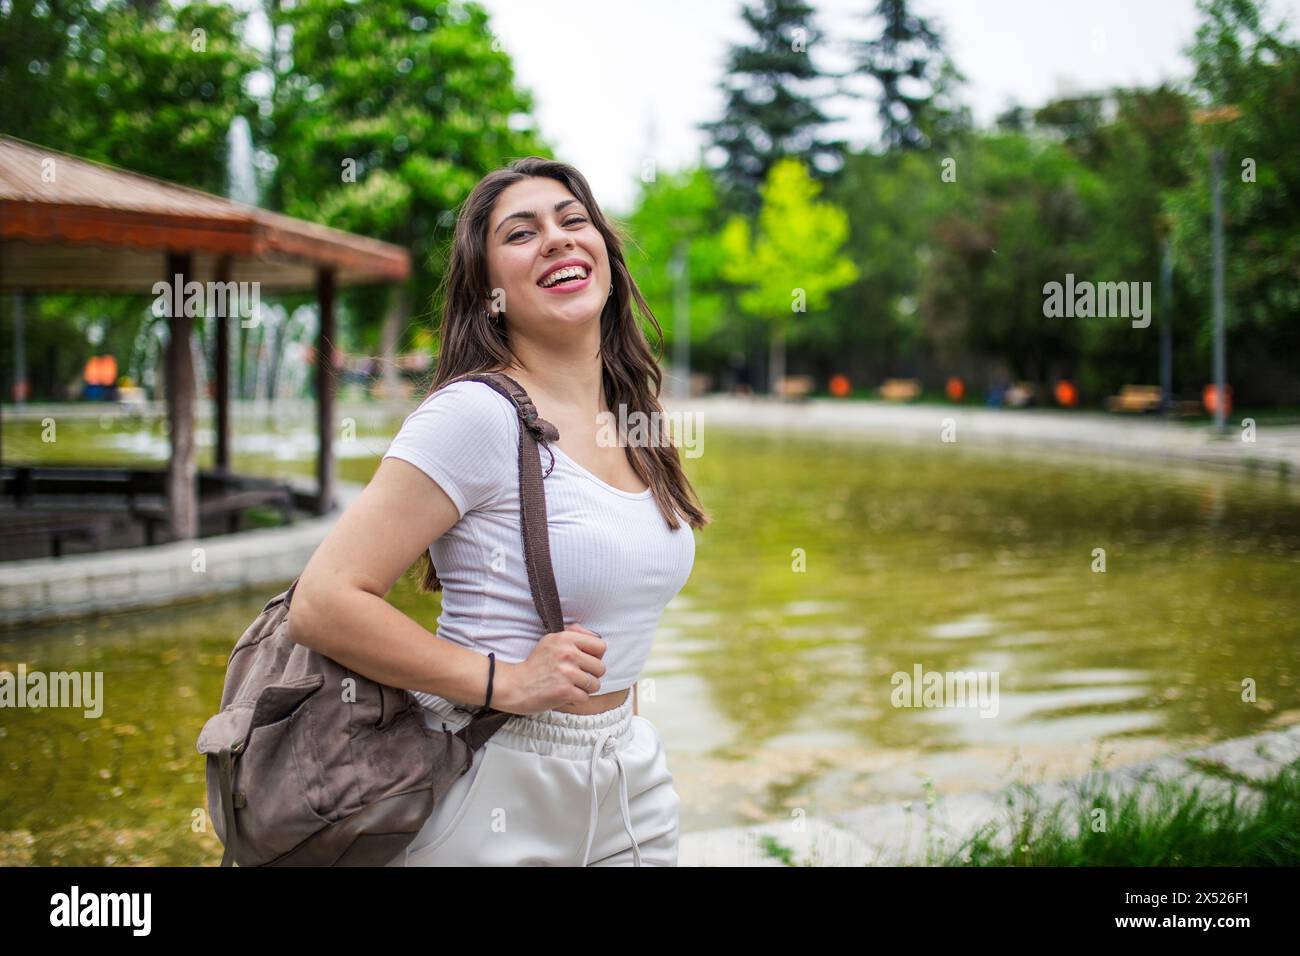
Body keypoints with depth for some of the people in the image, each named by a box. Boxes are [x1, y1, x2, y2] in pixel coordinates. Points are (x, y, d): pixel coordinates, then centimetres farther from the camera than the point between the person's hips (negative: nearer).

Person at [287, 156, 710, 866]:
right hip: (501, 794, -6)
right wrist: (504, 682, -20)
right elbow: (324, 602, -22)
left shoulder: (631, 417, 6)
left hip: (630, 782, 7)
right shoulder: (476, 415, -17)